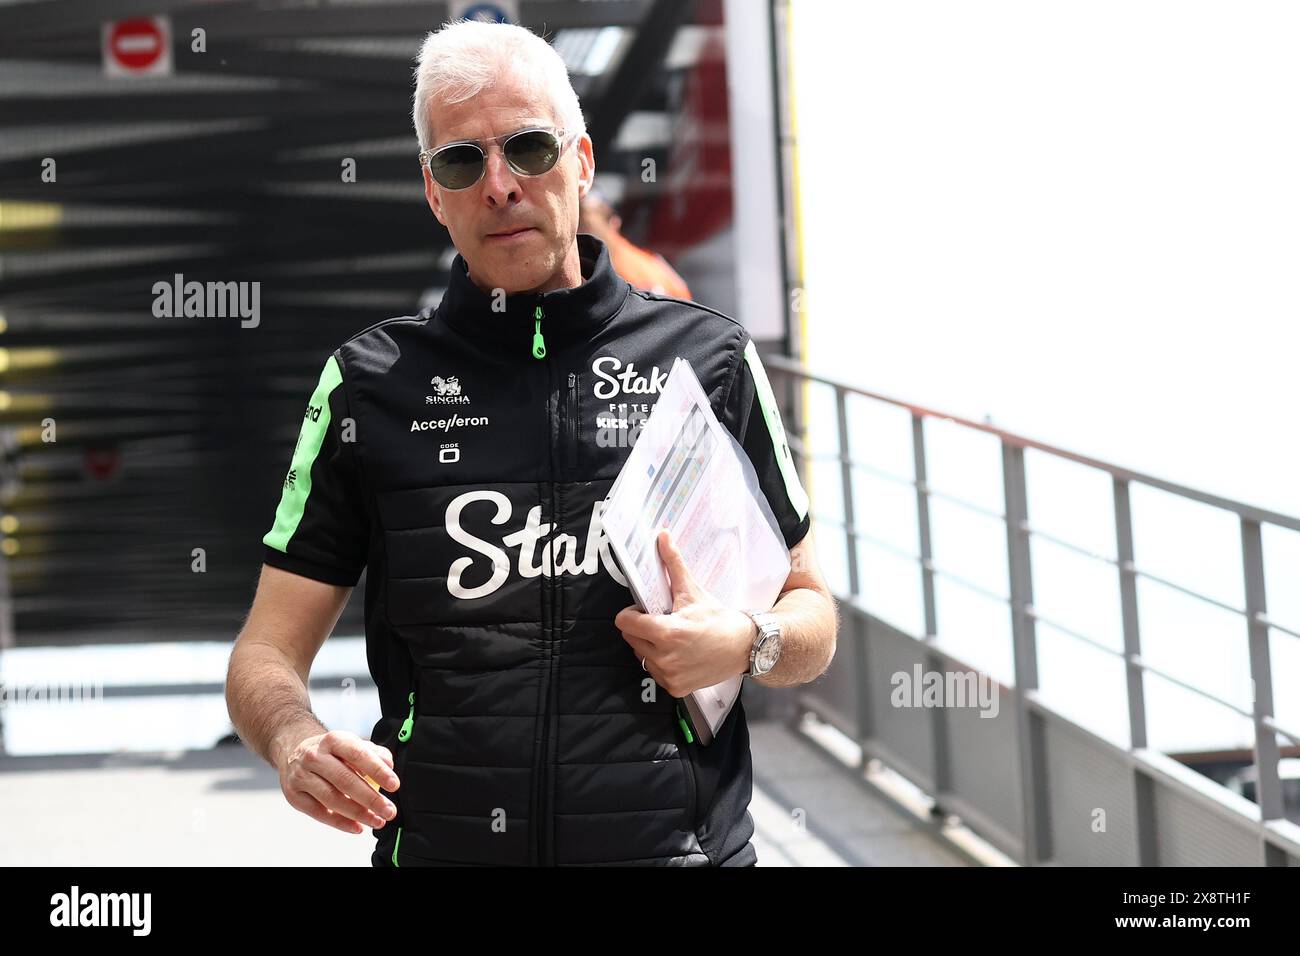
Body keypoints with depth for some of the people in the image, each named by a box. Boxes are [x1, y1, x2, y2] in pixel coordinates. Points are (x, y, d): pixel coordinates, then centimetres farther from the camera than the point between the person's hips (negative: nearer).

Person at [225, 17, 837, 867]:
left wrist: (749, 646, -12)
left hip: (678, 844, 0)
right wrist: (295, 740, -18)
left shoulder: (708, 359, 3)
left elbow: (813, 618, 10)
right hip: (437, 845, 0)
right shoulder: (369, 383, 4)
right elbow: (268, 652, 4)